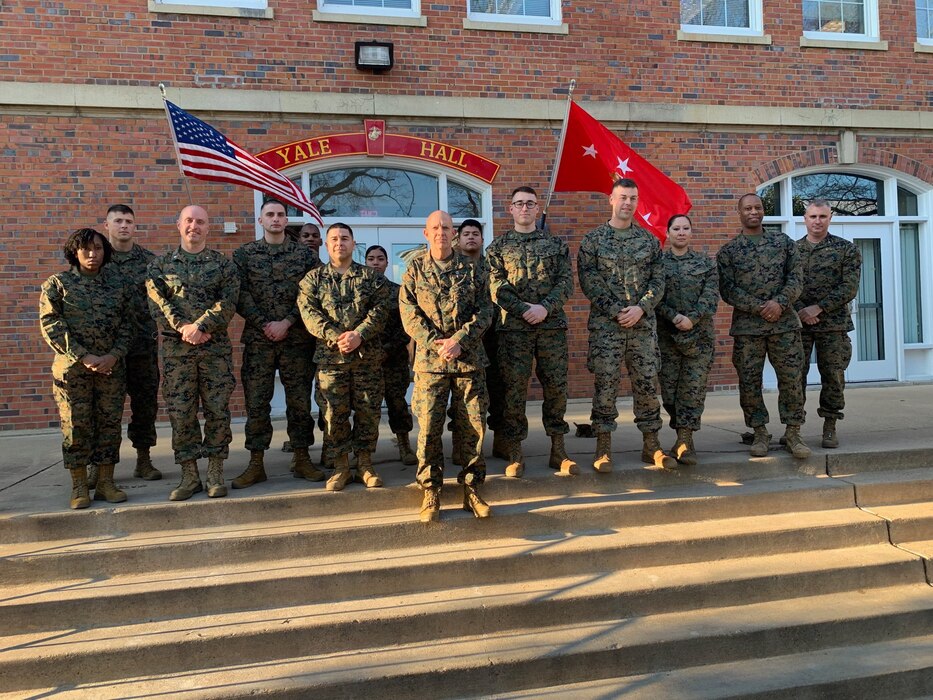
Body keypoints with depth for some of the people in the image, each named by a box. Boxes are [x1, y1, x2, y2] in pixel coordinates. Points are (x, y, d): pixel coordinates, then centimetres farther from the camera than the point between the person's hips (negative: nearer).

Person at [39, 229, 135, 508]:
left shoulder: (119, 284, 8)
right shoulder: (57, 284, 2)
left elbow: (129, 324, 5)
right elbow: (50, 325, -5)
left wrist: (113, 356, -11)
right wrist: (84, 357, -14)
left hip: (111, 367, 2)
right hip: (72, 368, -2)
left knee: (110, 424, 5)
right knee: (76, 427, 2)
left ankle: (106, 483, 15)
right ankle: (79, 487, 12)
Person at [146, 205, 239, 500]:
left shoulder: (223, 264, 7)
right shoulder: (161, 264, 10)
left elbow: (227, 303, -5)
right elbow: (158, 304, -2)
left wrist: (199, 326, -17)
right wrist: (183, 328, -15)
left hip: (216, 349, 0)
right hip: (175, 350, 1)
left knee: (218, 411, 1)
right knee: (180, 413, 2)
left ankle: (216, 474, 12)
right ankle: (189, 476, 12)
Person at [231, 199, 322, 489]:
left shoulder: (304, 254, 7)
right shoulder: (243, 254, 8)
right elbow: (241, 295, -1)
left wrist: (287, 323, -11)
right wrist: (265, 324, -11)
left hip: (296, 338, 0)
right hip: (258, 339, 0)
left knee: (300, 400, 4)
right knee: (256, 402, 1)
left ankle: (302, 459, 15)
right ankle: (256, 464, 9)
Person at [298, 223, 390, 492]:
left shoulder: (371, 276, 9)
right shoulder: (313, 278, 9)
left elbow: (380, 309, -3)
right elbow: (309, 313, -4)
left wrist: (359, 334, -18)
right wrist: (335, 337, -17)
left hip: (368, 355, 0)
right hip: (330, 356, 0)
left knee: (368, 410, 3)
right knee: (335, 412, 2)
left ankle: (365, 464, 16)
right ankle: (341, 467, 14)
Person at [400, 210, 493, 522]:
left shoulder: (472, 271, 9)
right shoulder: (414, 271, 8)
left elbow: (485, 312, 2)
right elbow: (409, 315, 0)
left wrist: (459, 340, -13)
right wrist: (436, 344, -13)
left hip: (469, 359, 1)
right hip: (429, 360, -1)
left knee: (475, 426, 2)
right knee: (429, 428, -2)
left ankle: (471, 489, 14)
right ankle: (431, 493, 9)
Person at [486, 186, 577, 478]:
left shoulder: (556, 243, 12)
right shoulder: (498, 246, 9)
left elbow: (566, 281, 2)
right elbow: (496, 286, -3)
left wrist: (545, 307, -13)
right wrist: (524, 309, -15)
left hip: (552, 324, 2)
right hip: (513, 327, -1)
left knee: (556, 386, 4)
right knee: (514, 389, -1)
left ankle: (558, 451, 15)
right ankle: (515, 455, 8)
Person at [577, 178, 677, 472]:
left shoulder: (650, 241, 10)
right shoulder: (593, 240, 2)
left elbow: (658, 281, 5)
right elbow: (589, 282, -5)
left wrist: (640, 308, -11)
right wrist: (615, 311, -13)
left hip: (643, 323, 3)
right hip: (605, 324, -3)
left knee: (647, 382, 5)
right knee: (605, 384, -1)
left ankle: (651, 445, 16)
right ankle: (603, 447, 8)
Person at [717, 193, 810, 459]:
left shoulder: (784, 242, 10)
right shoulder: (728, 251, 4)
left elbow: (795, 279, 3)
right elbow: (728, 290, -5)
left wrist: (779, 303, -15)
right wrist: (760, 308, -14)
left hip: (784, 322, 1)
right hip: (746, 326, -1)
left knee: (791, 378, 1)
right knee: (749, 381, 2)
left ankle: (792, 433, 12)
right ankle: (760, 433, 15)